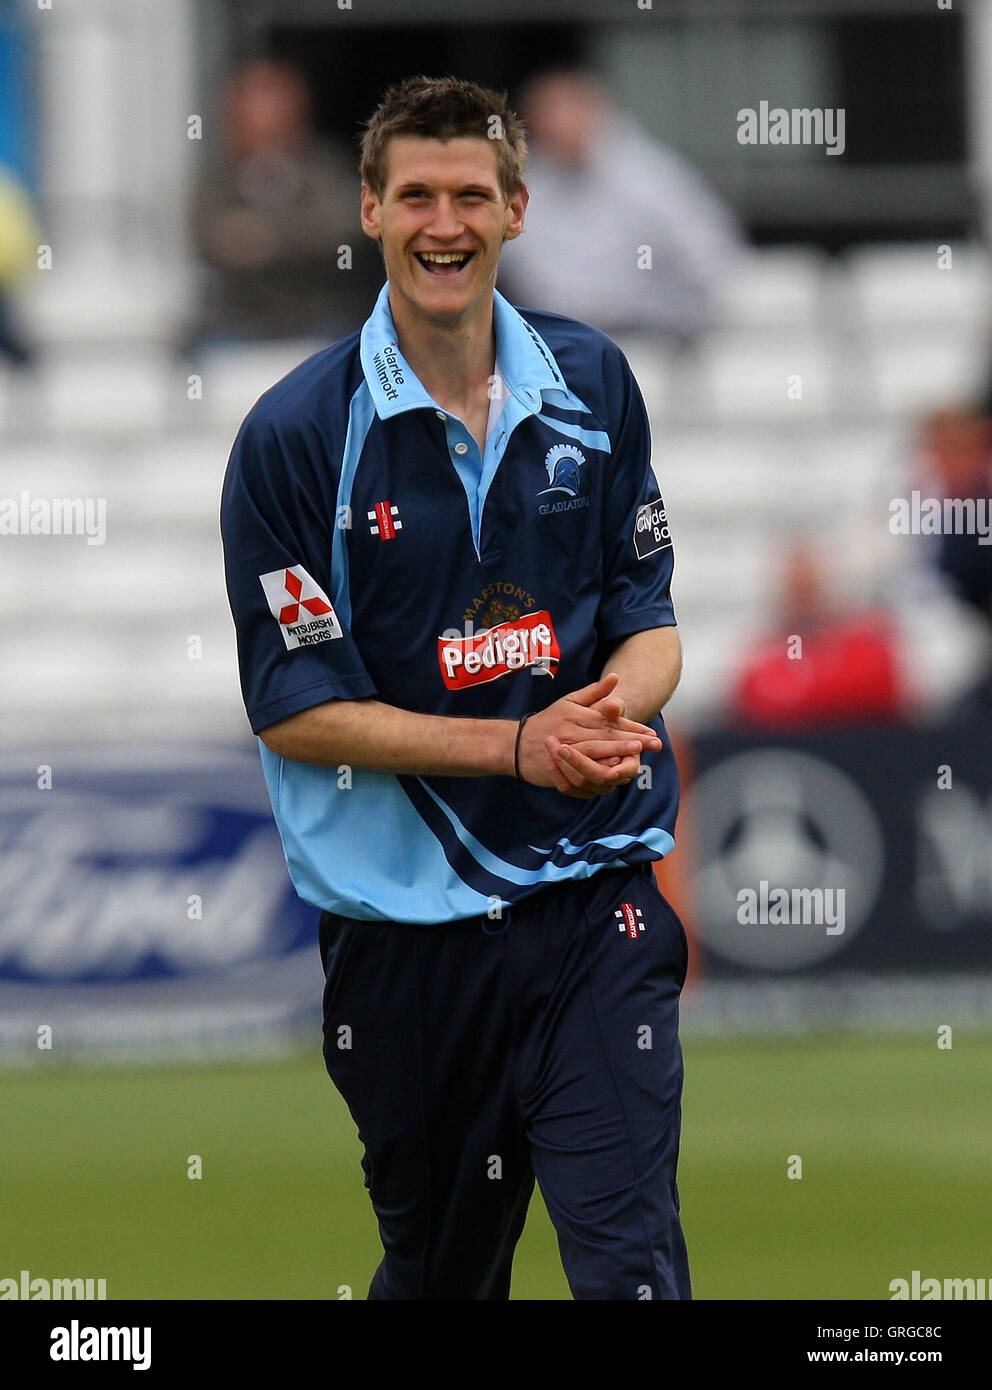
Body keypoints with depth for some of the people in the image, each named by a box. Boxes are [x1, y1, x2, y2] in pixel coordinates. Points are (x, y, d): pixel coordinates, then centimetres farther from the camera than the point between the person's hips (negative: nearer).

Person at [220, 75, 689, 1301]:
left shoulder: (590, 383, 5)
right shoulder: (293, 436, -7)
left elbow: (647, 616, 12)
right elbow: (298, 712, -7)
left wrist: (614, 704, -13)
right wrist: (519, 747, -17)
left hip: (596, 896, 1)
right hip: (405, 914, -1)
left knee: (628, 1257, -12)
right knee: (440, 1267, 14)